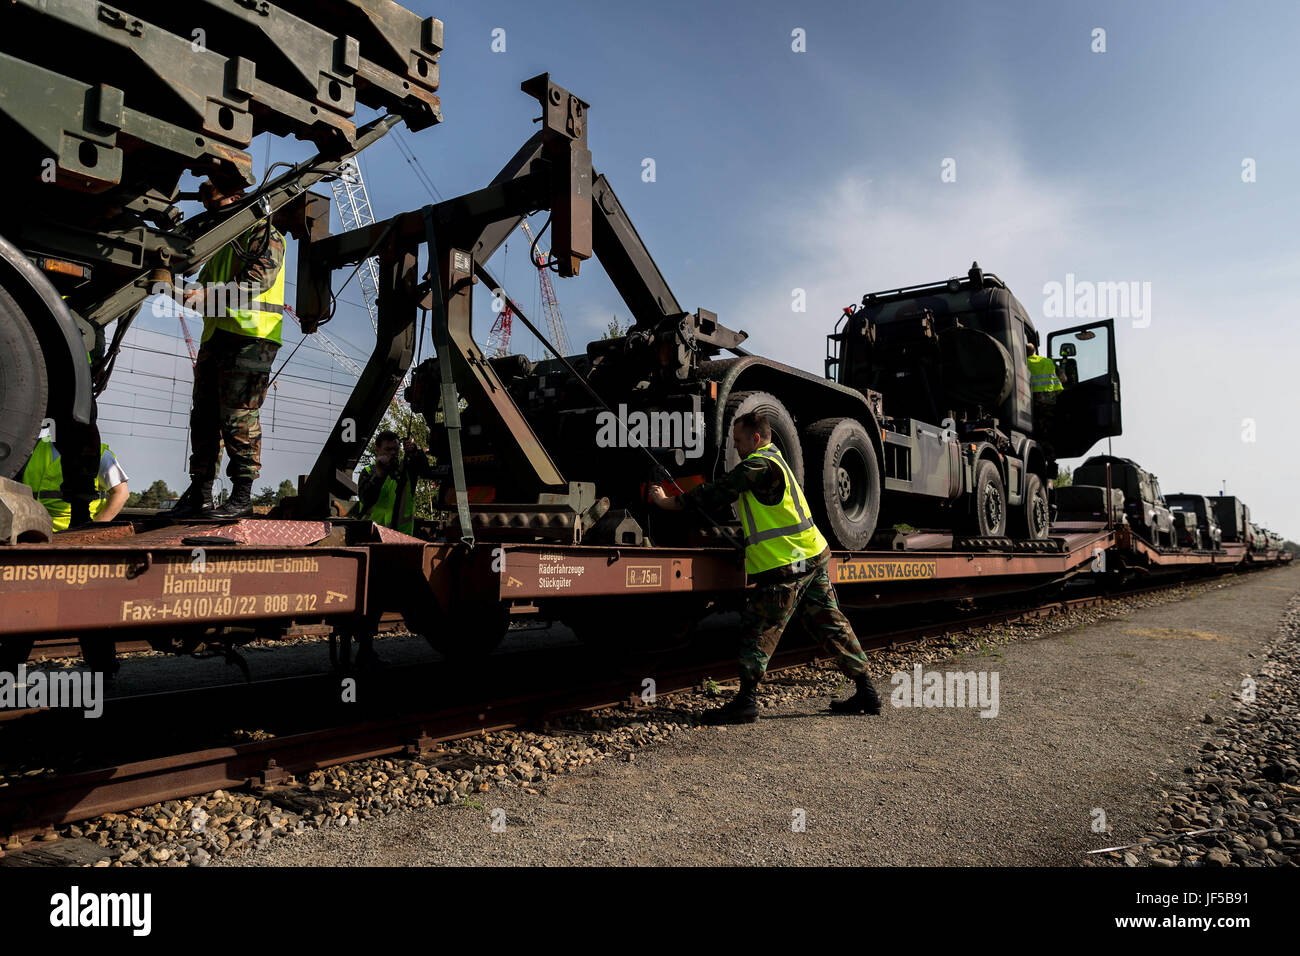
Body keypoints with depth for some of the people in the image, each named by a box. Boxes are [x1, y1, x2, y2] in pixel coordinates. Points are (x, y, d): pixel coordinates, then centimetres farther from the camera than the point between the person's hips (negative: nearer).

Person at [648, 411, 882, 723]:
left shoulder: (758, 464, -13)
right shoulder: (773, 459, 19)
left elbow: (717, 493, -12)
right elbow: (726, 490, 24)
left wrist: (668, 502, -4)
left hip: (787, 564, -10)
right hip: (814, 557, 10)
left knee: (757, 629, -1)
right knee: (829, 625, 14)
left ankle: (746, 702, 1)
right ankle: (866, 692, 20)